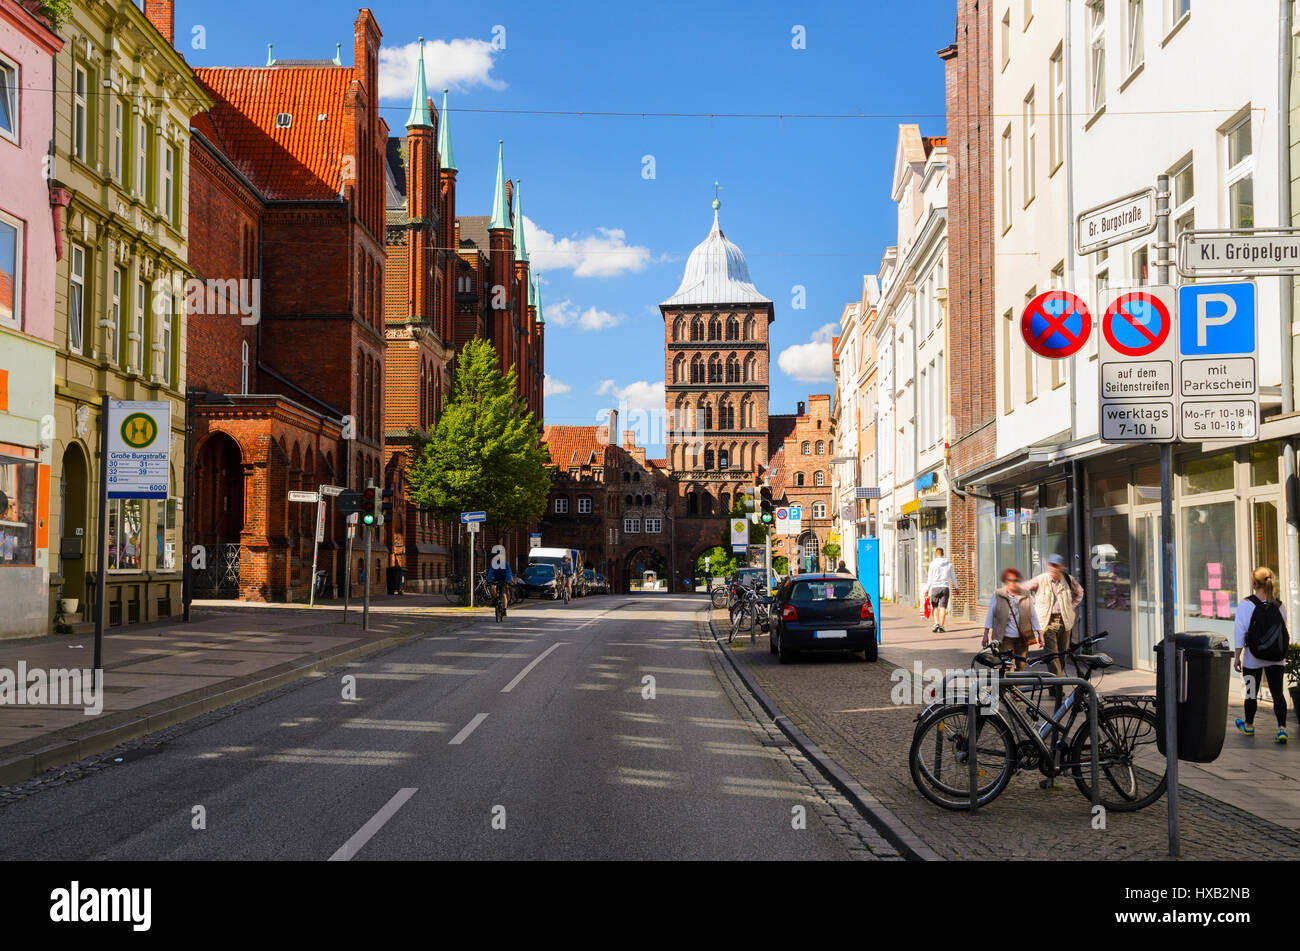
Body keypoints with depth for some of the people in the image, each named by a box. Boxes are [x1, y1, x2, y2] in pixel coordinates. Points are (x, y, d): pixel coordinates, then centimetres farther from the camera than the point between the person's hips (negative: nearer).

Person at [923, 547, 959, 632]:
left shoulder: (933, 563, -2)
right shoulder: (949, 564, 7)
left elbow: (930, 578, -5)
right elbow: (953, 577, 13)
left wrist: (927, 589, -4)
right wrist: (955, 587, 25)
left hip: (935, 587, -2)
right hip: (945, 587, 2)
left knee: (935, 607, 10)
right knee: (943, 608, 1)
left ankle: (936, 623, -6)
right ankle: (941, 627, -2)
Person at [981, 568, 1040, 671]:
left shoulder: (1026, 596, 6)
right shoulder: (998, 596, 1)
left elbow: (1033, 616, 11)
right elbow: (990, 615, 5)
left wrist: (1039, 634, 10)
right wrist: (986, 635, 3)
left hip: (1022, 638, 3)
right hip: (1006, 637, -3)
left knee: (1021, 666, 8)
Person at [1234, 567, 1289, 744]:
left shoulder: (1246, 605, -10)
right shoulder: (1278, 605, 0)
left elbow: (1240, 631, -9)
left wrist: (1237, 656, -3)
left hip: (1253, 657, -3)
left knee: (1251, 693, 12)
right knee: (1277, 692, 3)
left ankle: (1249, 726, 29)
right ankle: (1282, 728, -10)